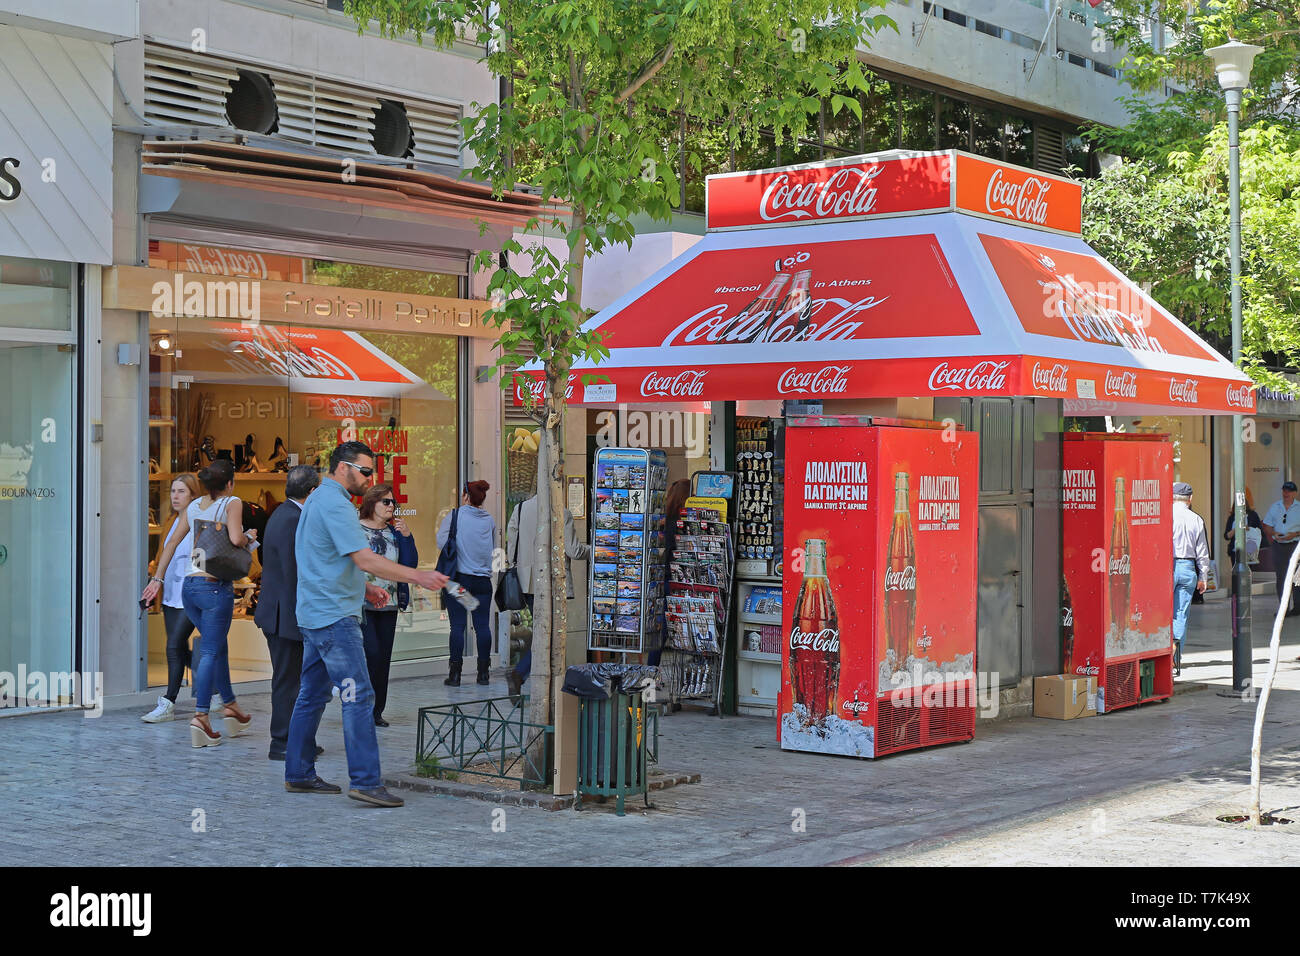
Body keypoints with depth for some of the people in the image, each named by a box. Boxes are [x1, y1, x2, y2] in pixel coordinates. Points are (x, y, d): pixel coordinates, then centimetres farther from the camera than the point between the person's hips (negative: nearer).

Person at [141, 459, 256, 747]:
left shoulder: (194, 506, 14)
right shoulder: (231, 503, -6)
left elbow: (172, 542, 17)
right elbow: (235, 539, -21)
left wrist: (157, 578, 21)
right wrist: (249, 537, 1)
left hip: (189, 585, 7)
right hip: (216, 586, -7)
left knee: (218, 647, 20)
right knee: (210, 652, -4)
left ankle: (230, 706, 27)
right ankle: (200, 717, -11)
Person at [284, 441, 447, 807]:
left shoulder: (317, 499, 19)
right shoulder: (335, 504, -15)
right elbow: (365, 559, -23)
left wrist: (365, 589, 25)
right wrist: (418, 576, -25)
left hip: (314, 613, 11)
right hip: (335, 616, -11)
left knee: (312, 696, 14)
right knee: (358, 698, -12)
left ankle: (298, 774, 19)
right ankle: (365, 781, -15)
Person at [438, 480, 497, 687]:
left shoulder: (455, 515, -4)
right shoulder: (490, 520, 8)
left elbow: (442, 542, -6)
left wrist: (440, 528, 12)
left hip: (459, 578, -3)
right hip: (483, 580, 3)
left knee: (457, 626, -1)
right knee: (482, 625, 4)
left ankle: (455, 673, -2)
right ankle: (483, 673, 7)